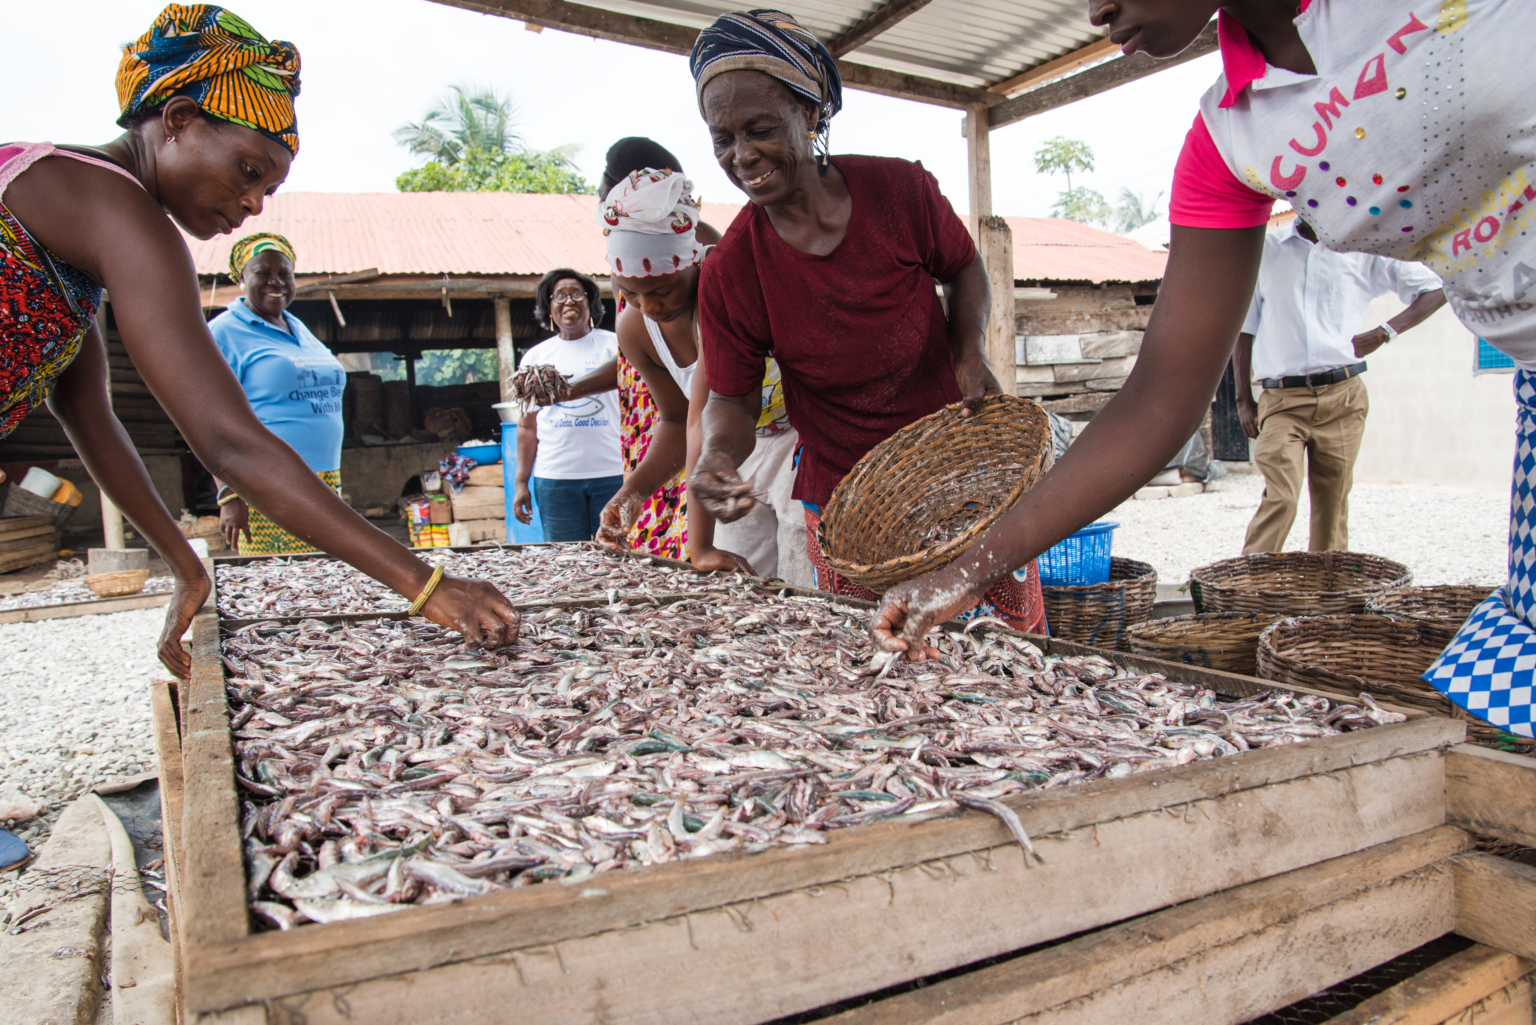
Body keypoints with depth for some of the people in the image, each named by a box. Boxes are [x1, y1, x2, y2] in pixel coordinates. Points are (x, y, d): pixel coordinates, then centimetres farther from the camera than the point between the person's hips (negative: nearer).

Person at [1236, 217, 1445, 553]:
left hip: (1341, 399, 2)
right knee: (1280, 498, -17)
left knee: (1332, 505, 4)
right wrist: (1244, 399, 6)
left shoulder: (1365, 251, 12)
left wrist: (1384, 333, 1)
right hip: (1281, 399, -1)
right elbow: (1244, 327, 12)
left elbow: (1436, 290, 16)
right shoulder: (1265, 249, 11)